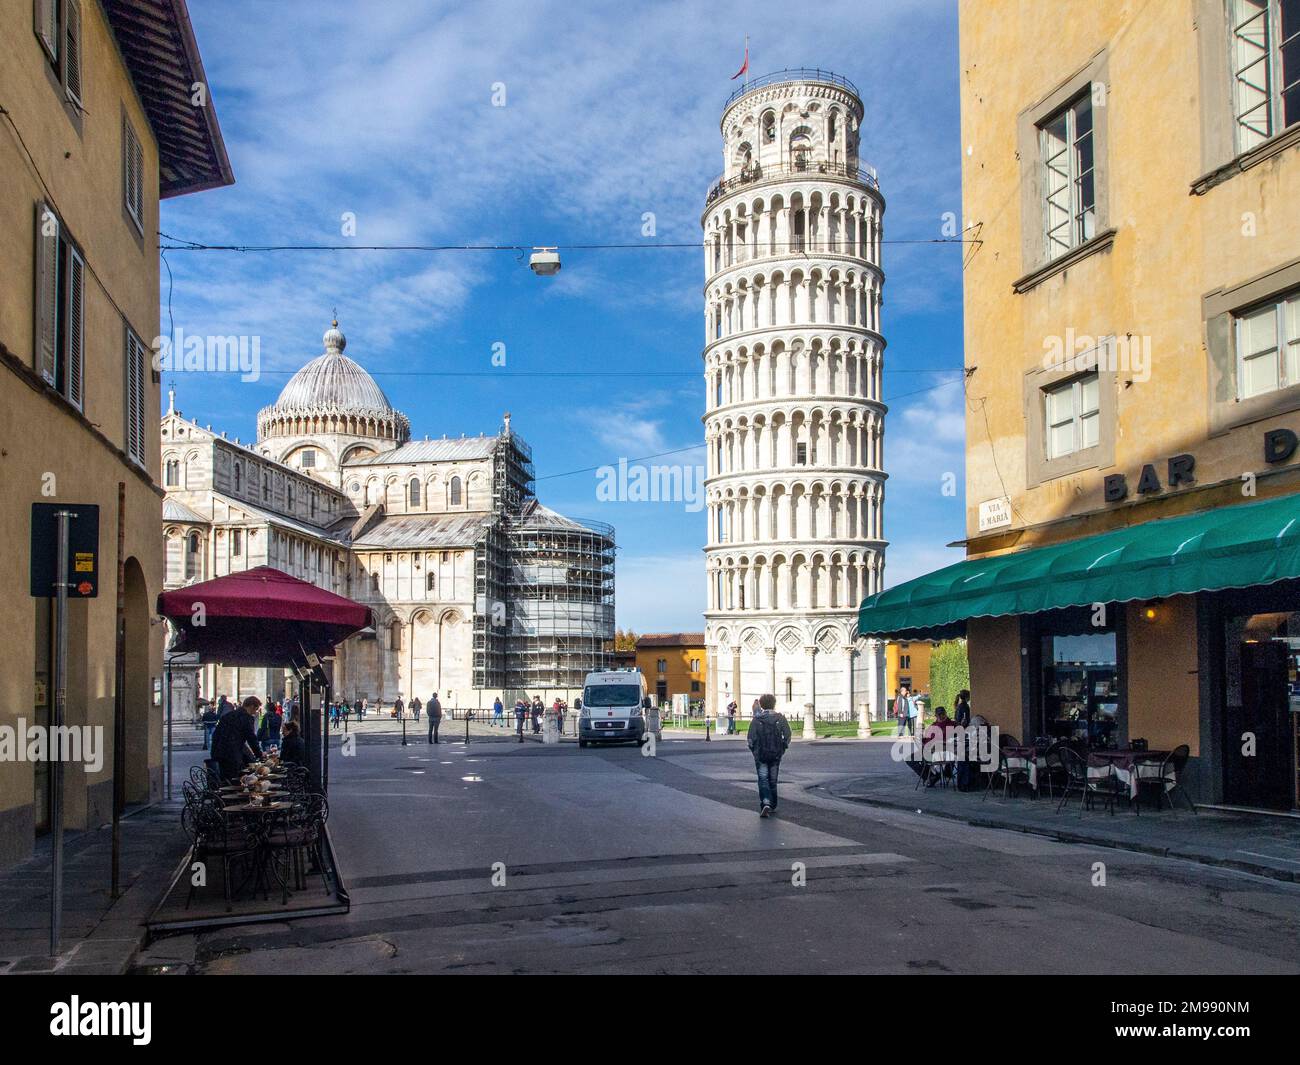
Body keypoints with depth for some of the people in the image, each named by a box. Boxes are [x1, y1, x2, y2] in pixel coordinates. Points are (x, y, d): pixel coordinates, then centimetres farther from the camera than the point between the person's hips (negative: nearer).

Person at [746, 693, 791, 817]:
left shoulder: (756, 720, -7)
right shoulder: (781, 719, -2)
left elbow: (751, 739, -9)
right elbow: (787, 736, -5)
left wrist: (754, 751, 8)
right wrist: (782, 749, 9)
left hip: (760, 755, -2)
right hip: (776, 756, 2)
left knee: (763, 780, 0)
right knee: (773, 781, 15)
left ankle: (765, 804, -19)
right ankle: (773, 806, 23)